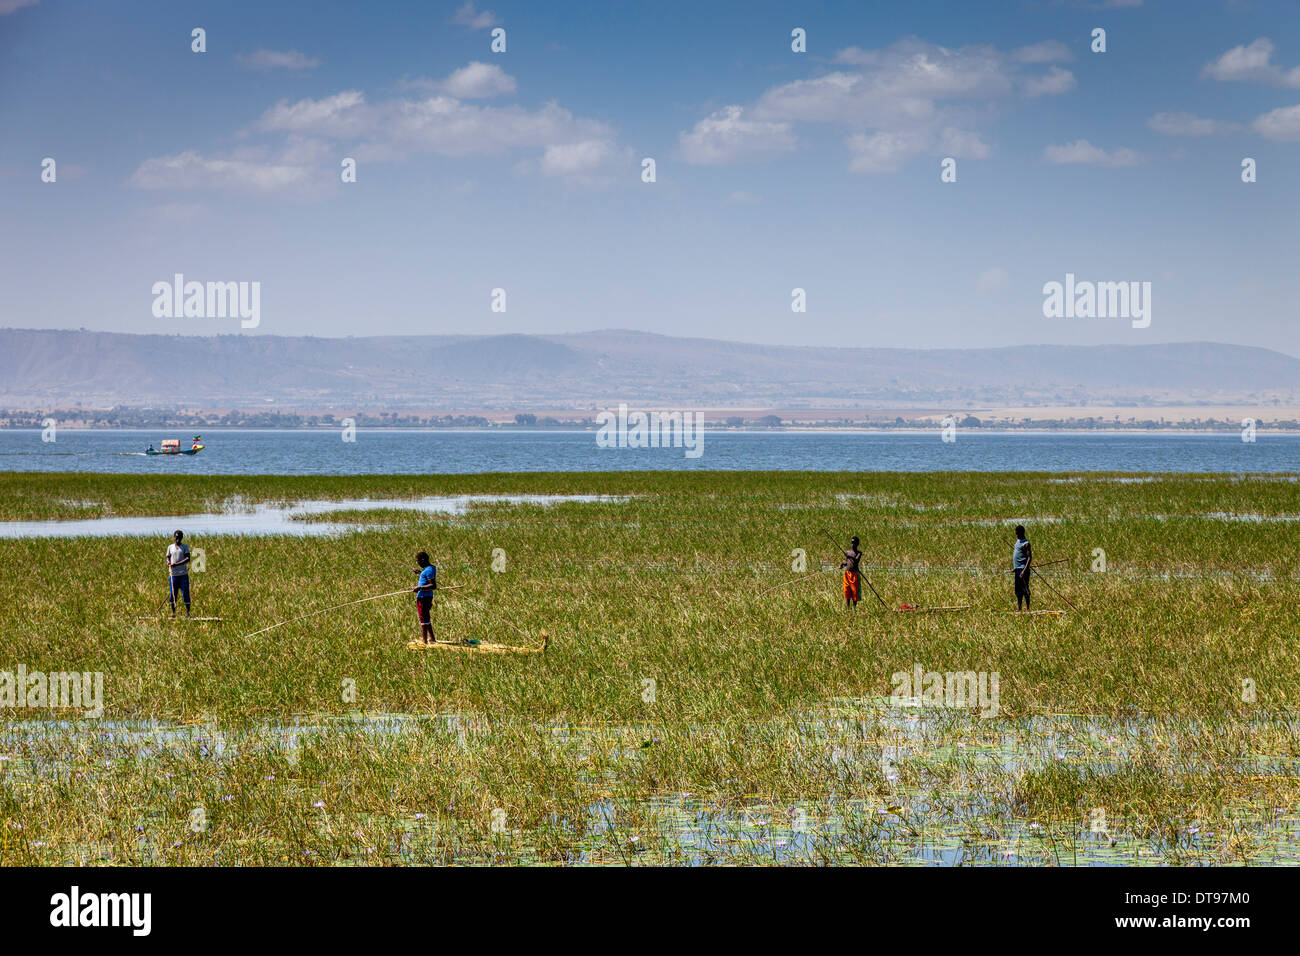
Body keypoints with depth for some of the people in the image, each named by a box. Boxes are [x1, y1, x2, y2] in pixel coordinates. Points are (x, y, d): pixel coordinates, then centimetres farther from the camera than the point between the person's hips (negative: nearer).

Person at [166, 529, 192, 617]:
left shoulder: (185, 546, 3)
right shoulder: (170, 547, 12)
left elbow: (188, 559, -6)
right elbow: (168, 558, 16)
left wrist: (177, 564, -18)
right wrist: (168, 563, -8)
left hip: (183, 573, -2)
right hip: (173, 574, 2)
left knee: (185, 593, -4)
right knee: (172, 593, 2)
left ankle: (187, 612, -2)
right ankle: (173, 612, 10)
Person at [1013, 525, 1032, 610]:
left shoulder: (1026, 543, -11)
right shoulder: (1017, 541, 16)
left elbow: (1029, 557, -15)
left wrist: (1024, 570, -23)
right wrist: (1014, 568, 20)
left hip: (1023, 568, -9)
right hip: (1017, 569, 9)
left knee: (1025, 589, -7)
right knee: (1018, 590, 11)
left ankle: (1027, 608, -5)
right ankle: (1018, 608, 16)